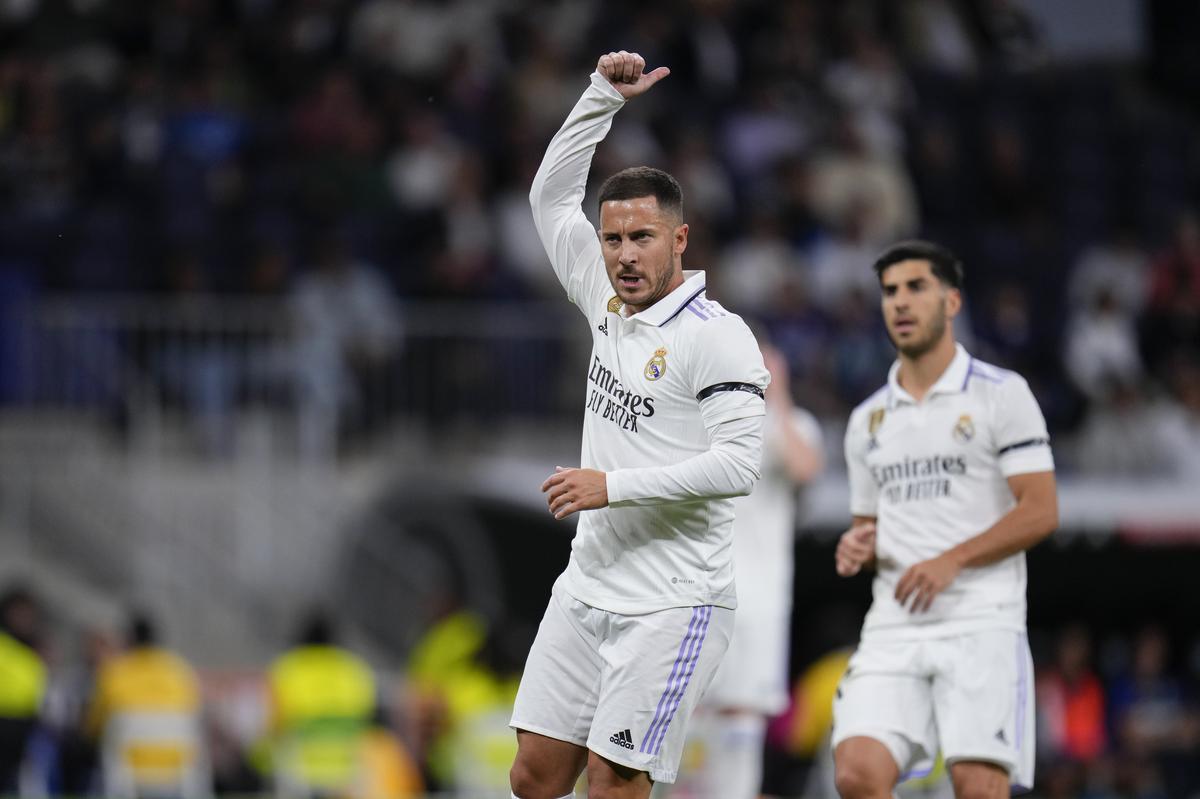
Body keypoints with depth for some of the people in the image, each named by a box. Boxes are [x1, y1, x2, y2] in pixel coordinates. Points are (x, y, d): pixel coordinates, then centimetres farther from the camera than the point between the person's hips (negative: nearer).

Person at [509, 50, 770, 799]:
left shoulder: (717, 337, -12)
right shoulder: (610, 306, 9)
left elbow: (738, 463, -20)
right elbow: (551, 196, 21)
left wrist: (615, 485, -19)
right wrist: (604, 97, 12)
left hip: (672, 606, -7)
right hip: (587, 589, 7)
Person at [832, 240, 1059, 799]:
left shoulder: (1001, 394, 2)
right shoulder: (867, 420, 18)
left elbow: (1040, 512, -5)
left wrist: (951, 561, -15)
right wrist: (858, 549, 2)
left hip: (981, 622, -4)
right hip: (892, 627, 4)